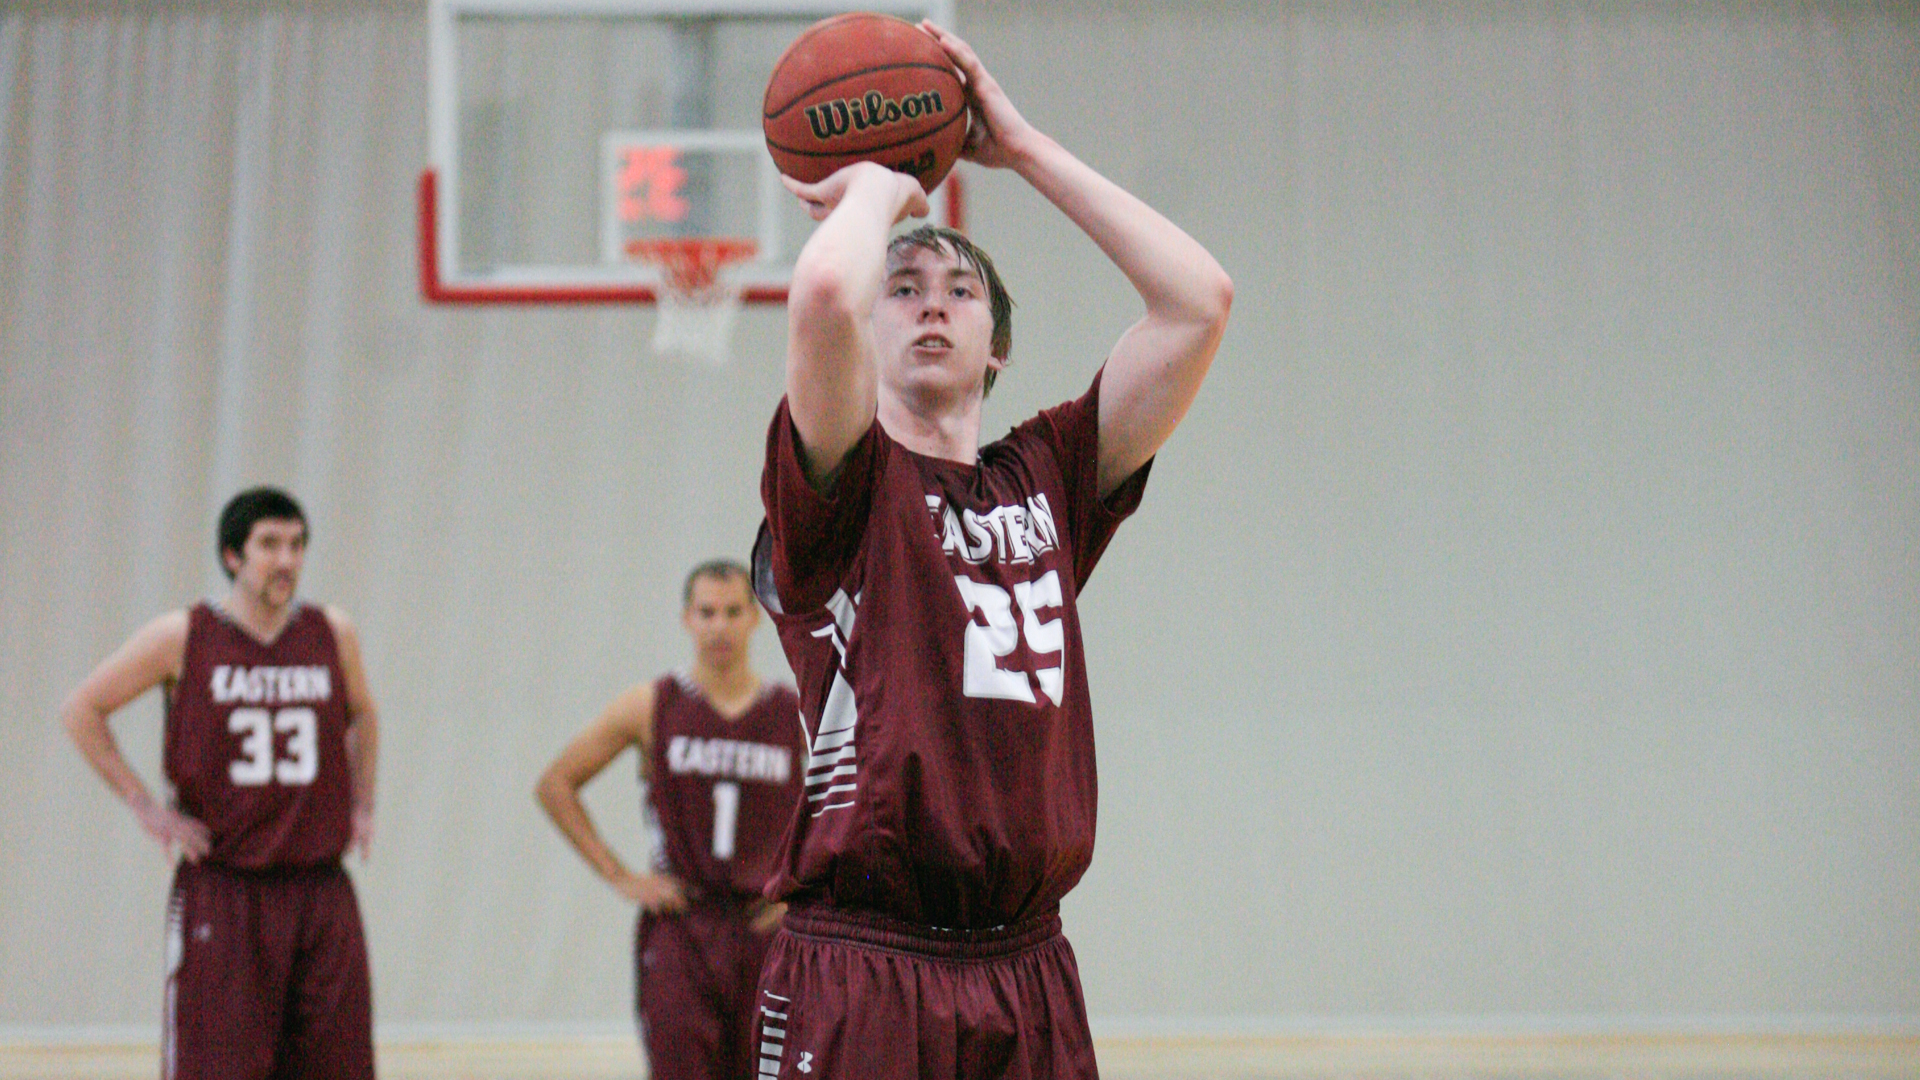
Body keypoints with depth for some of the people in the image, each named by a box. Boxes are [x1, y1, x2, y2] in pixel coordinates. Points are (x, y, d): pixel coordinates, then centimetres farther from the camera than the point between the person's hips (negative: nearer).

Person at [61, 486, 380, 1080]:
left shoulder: (333, 634, 6)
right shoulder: (183, 637, -5)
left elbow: (362, 715, 25)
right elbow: (82, 709, 2)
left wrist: (362, 806, 13)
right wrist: (143, 805, -4)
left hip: (320, 892, 4)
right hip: (222, 892, -3)